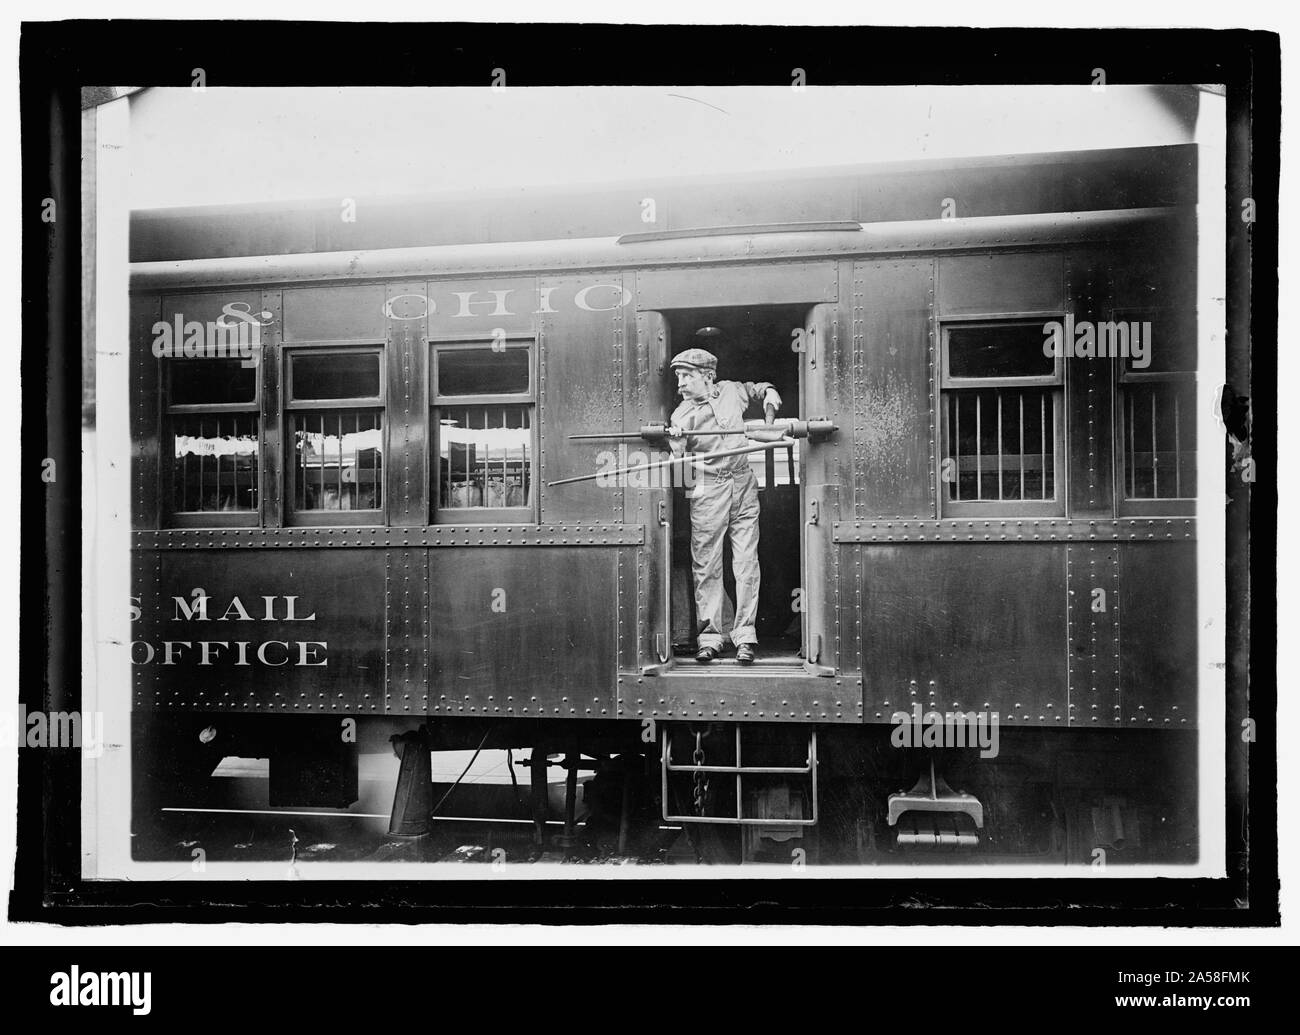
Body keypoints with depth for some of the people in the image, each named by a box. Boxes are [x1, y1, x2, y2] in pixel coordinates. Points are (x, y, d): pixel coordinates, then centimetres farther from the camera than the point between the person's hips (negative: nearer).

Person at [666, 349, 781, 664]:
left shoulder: (732, 391, 7)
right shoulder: (681, 415, -1)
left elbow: (764, 388, 28)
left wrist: (770, 401, 9)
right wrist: (676, 442, -29)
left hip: (743, 484, 2)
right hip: (707, 490, -2)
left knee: (746, 561, -1)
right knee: (706, 564, -1)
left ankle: (744, 634, 4)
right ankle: (710, 635, 7)